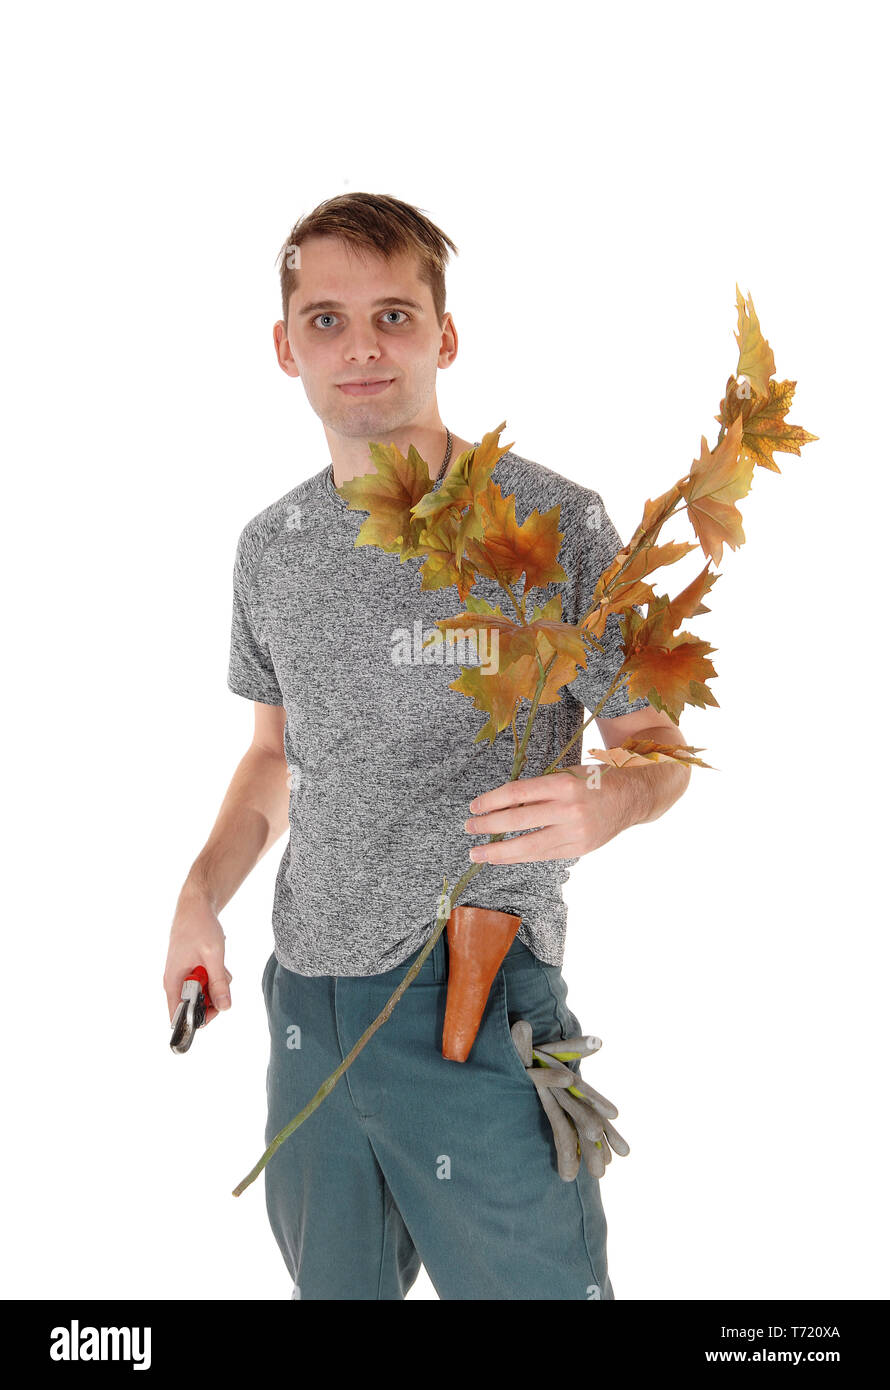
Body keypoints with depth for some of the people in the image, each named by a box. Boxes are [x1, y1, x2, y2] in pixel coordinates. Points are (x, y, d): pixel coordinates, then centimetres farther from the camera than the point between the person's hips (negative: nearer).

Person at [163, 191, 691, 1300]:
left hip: (478, 998, -5)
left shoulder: (554, 523, -10)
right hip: (305, 996, 5)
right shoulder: (269, 547, 6)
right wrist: (201, 896, 4)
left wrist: (606, 803, -27)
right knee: (331, 1282, 21)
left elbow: (655, 745, -4)